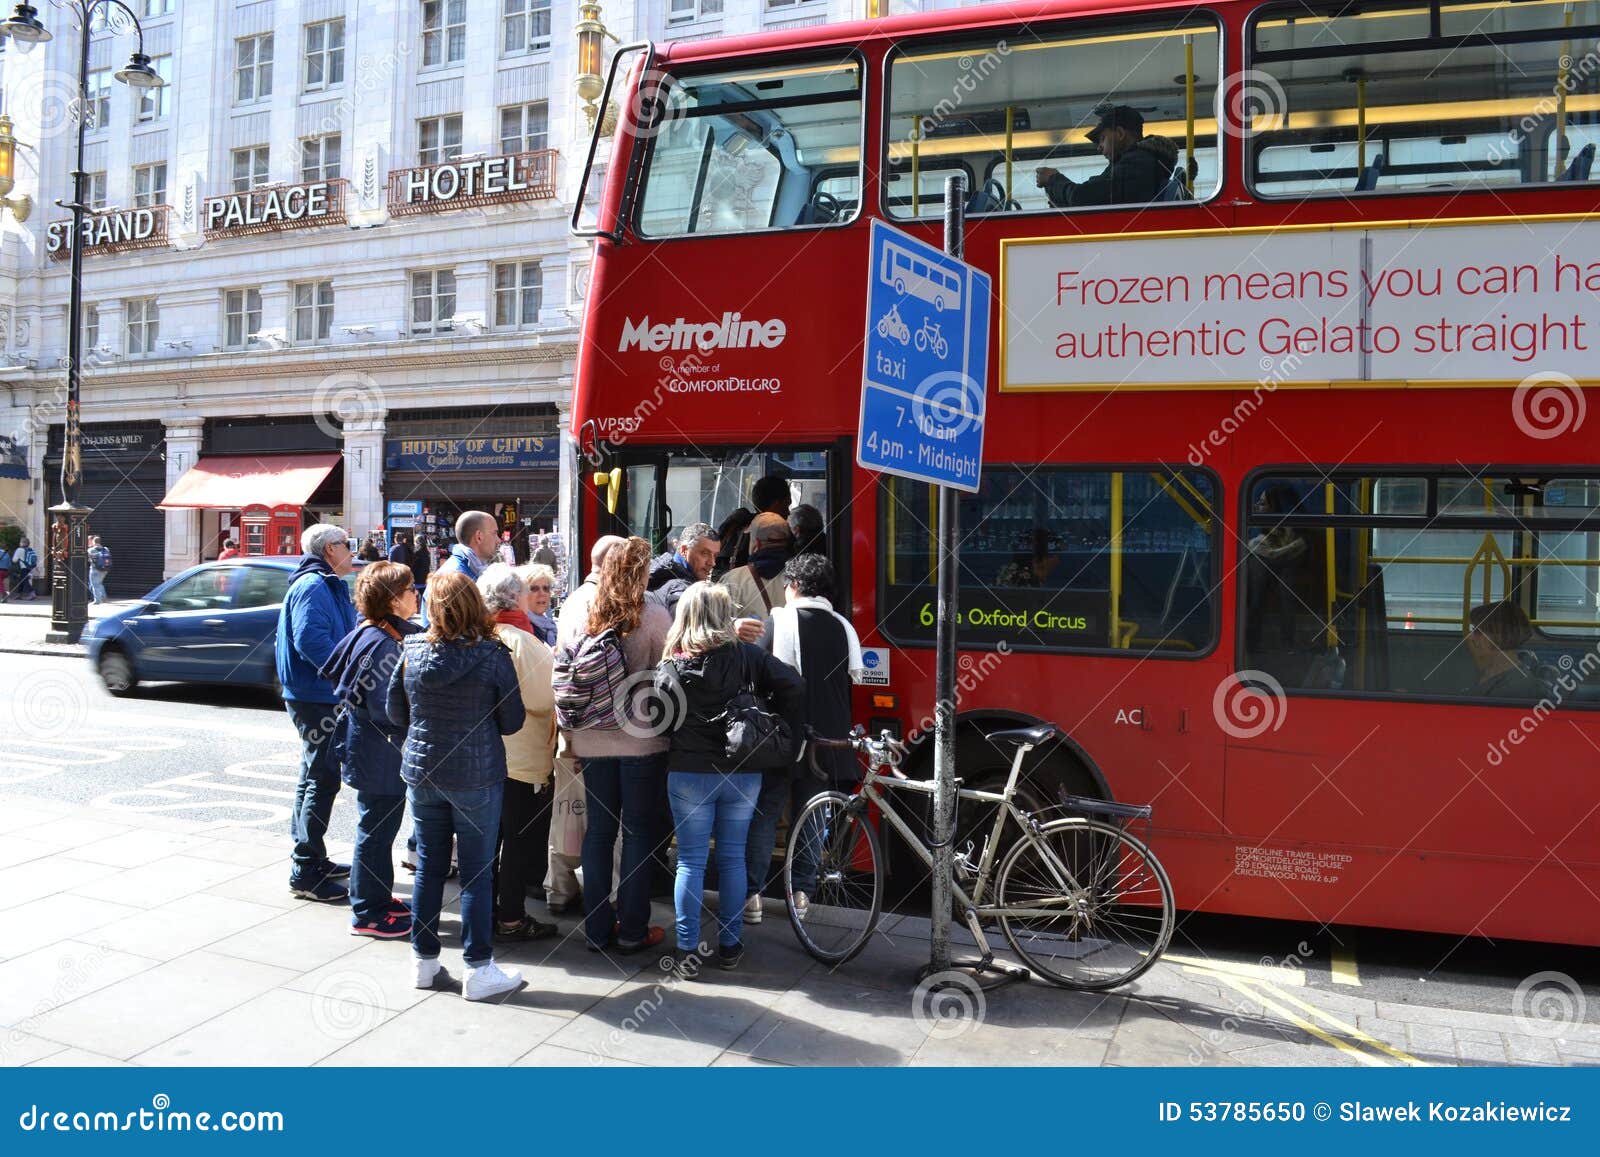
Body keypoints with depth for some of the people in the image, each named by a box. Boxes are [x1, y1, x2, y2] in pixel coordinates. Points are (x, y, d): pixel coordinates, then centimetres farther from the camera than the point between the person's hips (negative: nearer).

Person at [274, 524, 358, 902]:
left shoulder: (328, 585, 17)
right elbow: (311, 639, -29)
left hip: (319, 696, 11)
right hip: (316, 696, -11)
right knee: (323, 780, -8)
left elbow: (347, 630, 24)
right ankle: (307, 871, -3)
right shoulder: (312, 586, -16)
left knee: (316, 776, 18)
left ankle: (311, 860, 30)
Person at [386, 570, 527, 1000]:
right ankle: (479, 969, 12)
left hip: (421, 771, 4)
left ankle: (423, 959, 26)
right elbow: (512, 722, -7)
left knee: (428, 866, 15)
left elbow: (396, 712, 7)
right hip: (476, 777, -4)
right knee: (477, 872, 5)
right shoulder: (492, 655, -15)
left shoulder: (412, 651, -4)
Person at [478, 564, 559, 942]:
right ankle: (511, 919, 13)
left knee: (490, 835, 18)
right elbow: (542, 699, -21)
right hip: (523, 759, -7)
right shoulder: (521, 641, -21)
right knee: (521, 839, 5)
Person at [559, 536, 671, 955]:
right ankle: (632, 930, 12)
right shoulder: (653, 616, -10)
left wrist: (570, 735, 13)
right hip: (642, 737, -3)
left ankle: (597, 928, 20)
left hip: (591, 740, 4)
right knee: (639, 830, 7)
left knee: (598, 830, 13)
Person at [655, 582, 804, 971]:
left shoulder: (670, 667, -4)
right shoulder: (747, 656, -4)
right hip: (743, 774, 1)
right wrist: (783, 735, 0)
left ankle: (687, 949, 9)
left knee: (690, 861, 7)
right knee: (732, 858, 11)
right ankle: (730, 946, 19)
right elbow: (793, 686, -9)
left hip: (688, 774, -1)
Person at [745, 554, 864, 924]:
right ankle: (802, 894, 15)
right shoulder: (844, 627, 4)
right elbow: (855, 675, 11)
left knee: (764, 815, 6)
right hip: (826, 738, 4)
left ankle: (752, 895, 3)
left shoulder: (782, 622, -8)